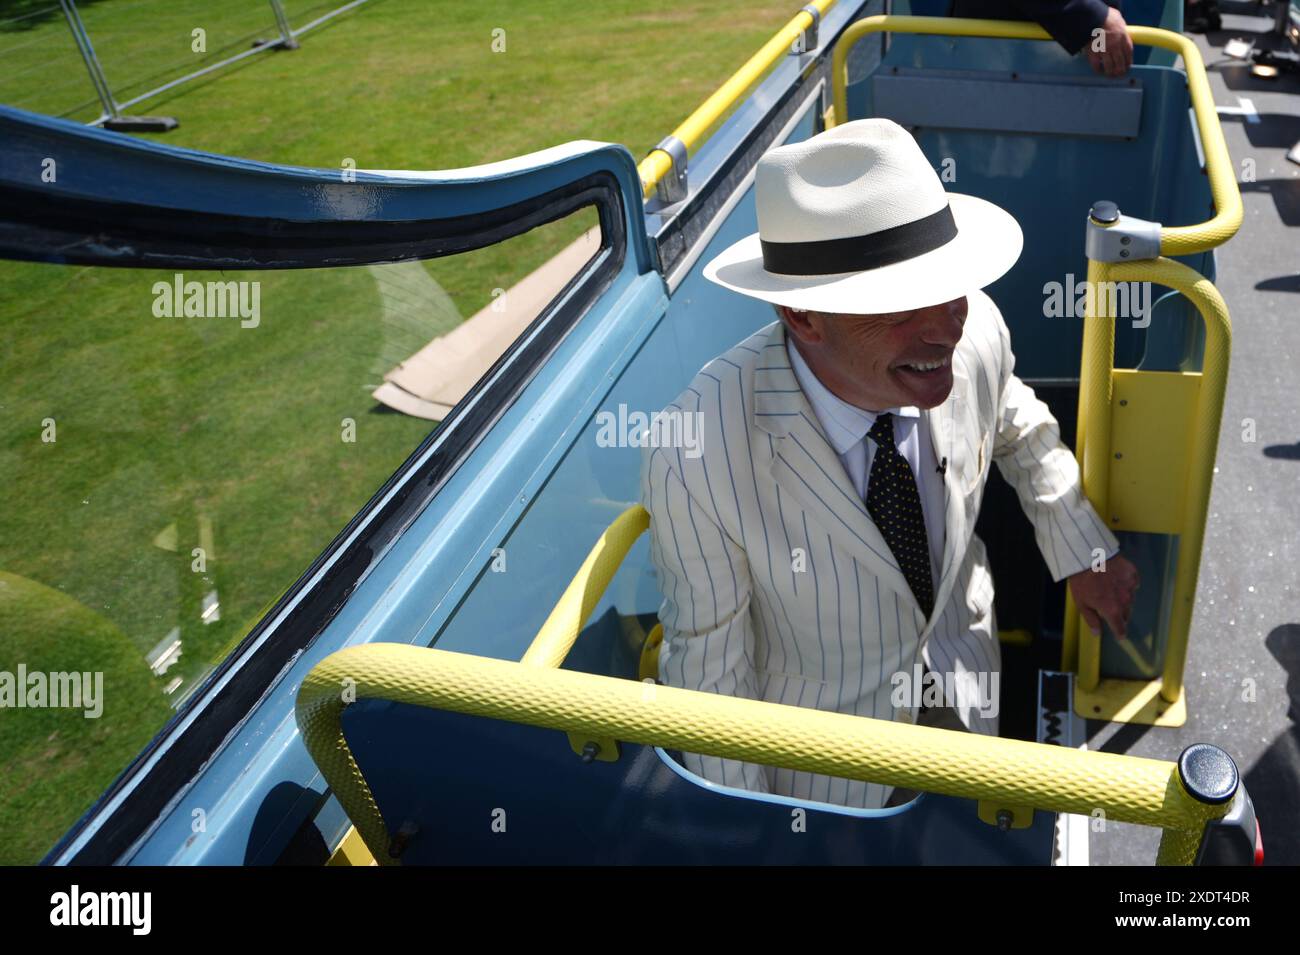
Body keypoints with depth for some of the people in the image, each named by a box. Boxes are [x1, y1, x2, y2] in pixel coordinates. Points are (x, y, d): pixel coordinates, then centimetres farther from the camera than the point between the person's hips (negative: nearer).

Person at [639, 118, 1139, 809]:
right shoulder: (697, 462, -38)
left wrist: (1083, 552, 6)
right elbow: (706, 662, -22)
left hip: (971, 694, 4)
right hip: (826, 748, -4)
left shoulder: (974, 328, -24)